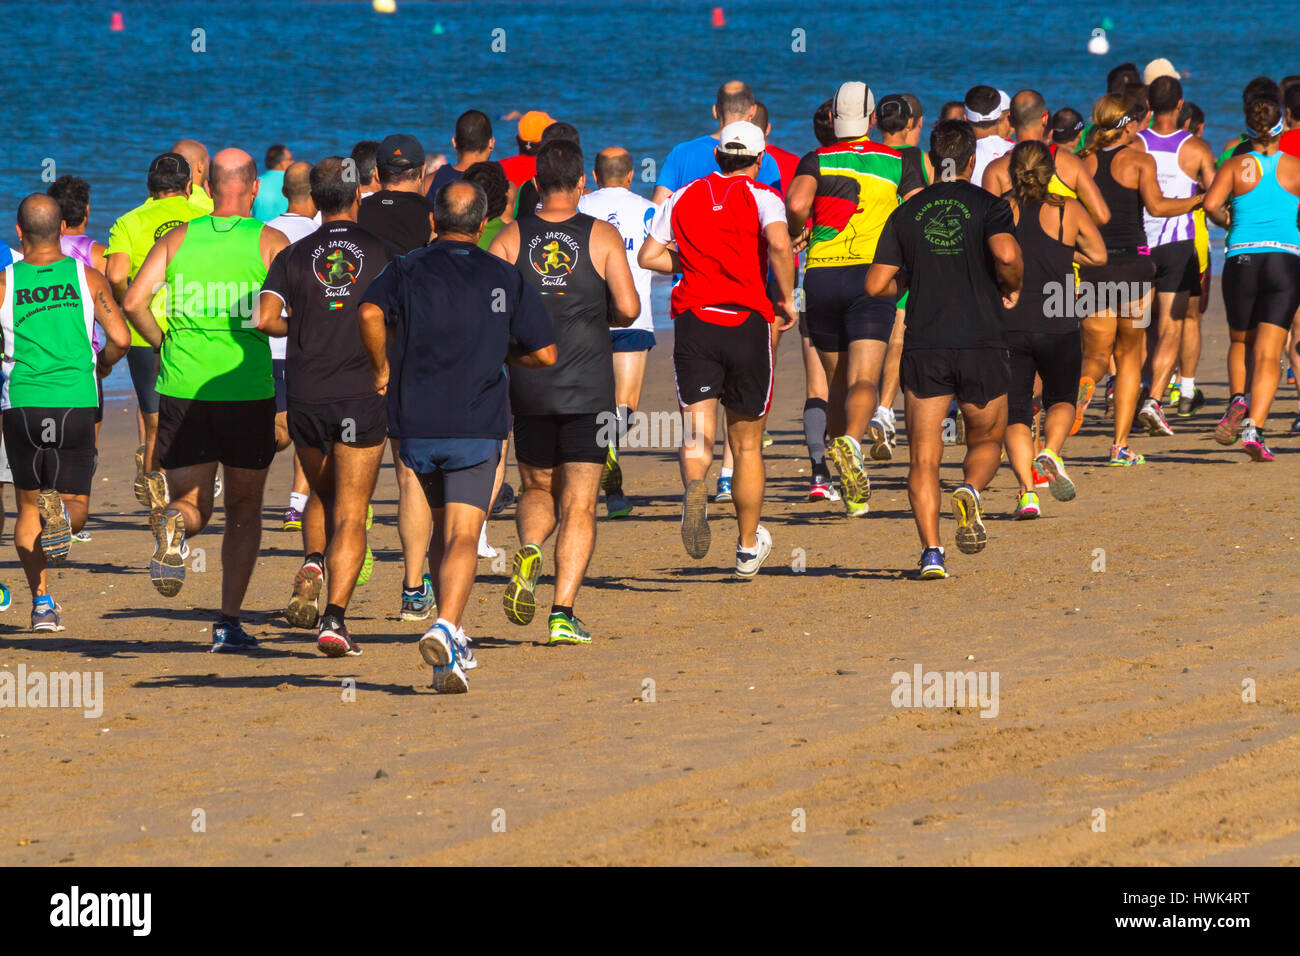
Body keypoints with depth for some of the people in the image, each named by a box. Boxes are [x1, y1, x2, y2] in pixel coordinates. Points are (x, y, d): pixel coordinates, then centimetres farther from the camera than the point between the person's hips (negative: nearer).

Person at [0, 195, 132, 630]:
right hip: (76, 401, 0)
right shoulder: (87, 278, 3)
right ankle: (61, 515, -28)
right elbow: (120, 339, -5)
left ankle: (42, 601, 6)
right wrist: (103, 363, 18)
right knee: (76, 503, 9)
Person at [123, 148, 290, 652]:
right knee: (244, 509, 14)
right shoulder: (270, 242, 0)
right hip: (248, 391, -1)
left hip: (182, 386, 1)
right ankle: (229, 621, 8)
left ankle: (172, 515, -28)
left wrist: (163, 344, 11)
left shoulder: (178, 239, 6)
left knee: (194, 509, 9)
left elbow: (134, 299, -4)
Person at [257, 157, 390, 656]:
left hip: (306, 398, 2)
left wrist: (298, 327, 11)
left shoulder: (294, 255, 3)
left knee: (321, 496, 24)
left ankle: (312, 566, -4)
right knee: (350, 514, 0)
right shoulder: (380, 253, 1)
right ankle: (334, 619, -13)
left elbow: (265, 318, -10)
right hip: (363, 395, -2)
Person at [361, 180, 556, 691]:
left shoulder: (406, 270, 2)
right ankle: (446, 627, -31)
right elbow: (544, 354, 4)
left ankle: (455, 637, 22)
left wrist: (382, 366, -4)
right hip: (478, 427, -2)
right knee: (463, 537, -8)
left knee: (443, 528, 20)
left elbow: (371, 311, -19)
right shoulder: (506, 279, 5)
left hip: (416, 424, 2)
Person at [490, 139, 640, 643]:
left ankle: (529, 551, -12)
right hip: (589, 389, -1)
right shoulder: (602, 236, -3)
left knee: (537, 491, 20)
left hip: (530, 387, 1)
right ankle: (563, 614, -9)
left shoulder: (511, 238, 0)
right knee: (579, 506, 1)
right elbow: (628, 308, -8)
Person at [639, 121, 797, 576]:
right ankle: (748, 547, 25)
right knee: (747, 444, 13)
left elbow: (648, 256, 8)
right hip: (749, 323, -1)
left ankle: (694, 486, -43)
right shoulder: (761, 197, 0)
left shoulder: (683, 197, 11)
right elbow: (779, 244, -19)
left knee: (697, 435, -7)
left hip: (694, 321, 1)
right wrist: (786, 299, -7)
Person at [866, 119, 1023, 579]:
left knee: (923, 458, 3)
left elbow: (876, 285, 5)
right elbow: (1006, 254, -20)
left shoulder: (907, 213, 8)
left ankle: (931, 550, -13)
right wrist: (1012, 287, 1)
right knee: (986, 441, 17)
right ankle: (970, 490, -16)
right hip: (982, 343, -1)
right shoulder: (988, 206, 0)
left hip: (924, 347, 1)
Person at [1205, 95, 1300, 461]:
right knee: (1268, 354, -4)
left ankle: (1237, 400, -2)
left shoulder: (1235, 167, 4)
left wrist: (1226, 220, 10)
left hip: (1241, 259, 1)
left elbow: (1211, 203, -11)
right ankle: (1254, 427, -18)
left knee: (1240, 342, 23)